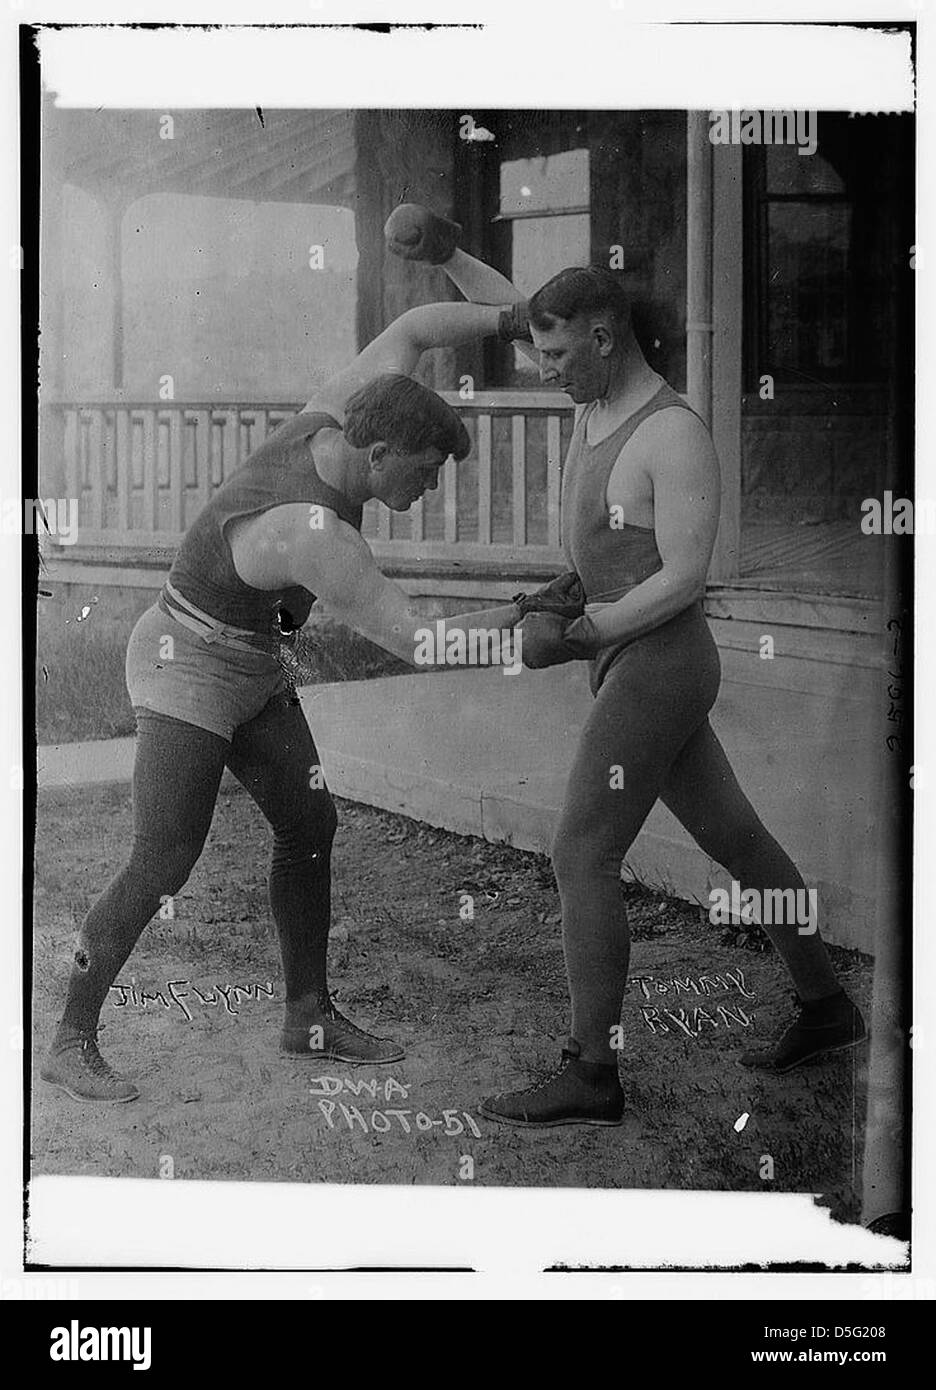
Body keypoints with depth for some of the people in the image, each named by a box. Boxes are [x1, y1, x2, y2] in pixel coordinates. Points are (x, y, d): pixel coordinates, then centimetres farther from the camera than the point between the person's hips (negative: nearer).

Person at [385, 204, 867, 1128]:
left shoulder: (676, 435, -18)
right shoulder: (608, 389, 9)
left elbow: (687, 578, -21)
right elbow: (510, 312, 20)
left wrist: (573, 636, -20)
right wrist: (442, 251, 4)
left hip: (655, 669, -10)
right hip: (636, 669, 10)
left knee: (581, 861, -9)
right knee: (734, 841, 17)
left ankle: (590, 1077, -4)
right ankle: (825, 1009, 30)